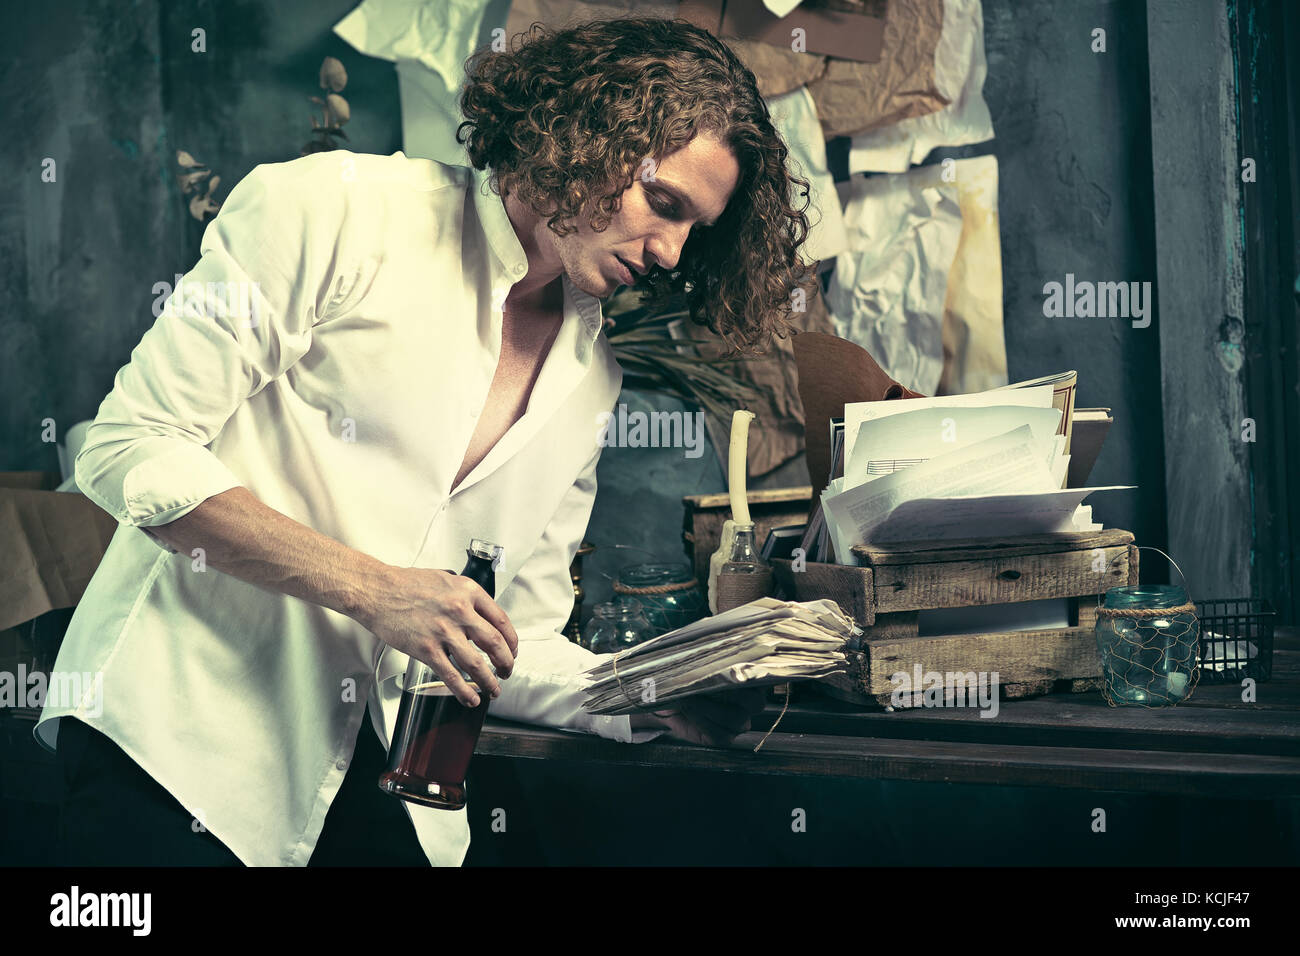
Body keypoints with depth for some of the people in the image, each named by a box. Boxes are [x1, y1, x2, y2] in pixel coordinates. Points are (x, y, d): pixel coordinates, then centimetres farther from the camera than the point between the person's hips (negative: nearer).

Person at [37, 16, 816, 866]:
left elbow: (516, 645, 13)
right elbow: (131, 449, -12)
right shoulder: (338, 208, -7)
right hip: (186, 718, -5)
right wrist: (372, 588, -18)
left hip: (377, 771, 5)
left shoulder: (590, 378, 10)